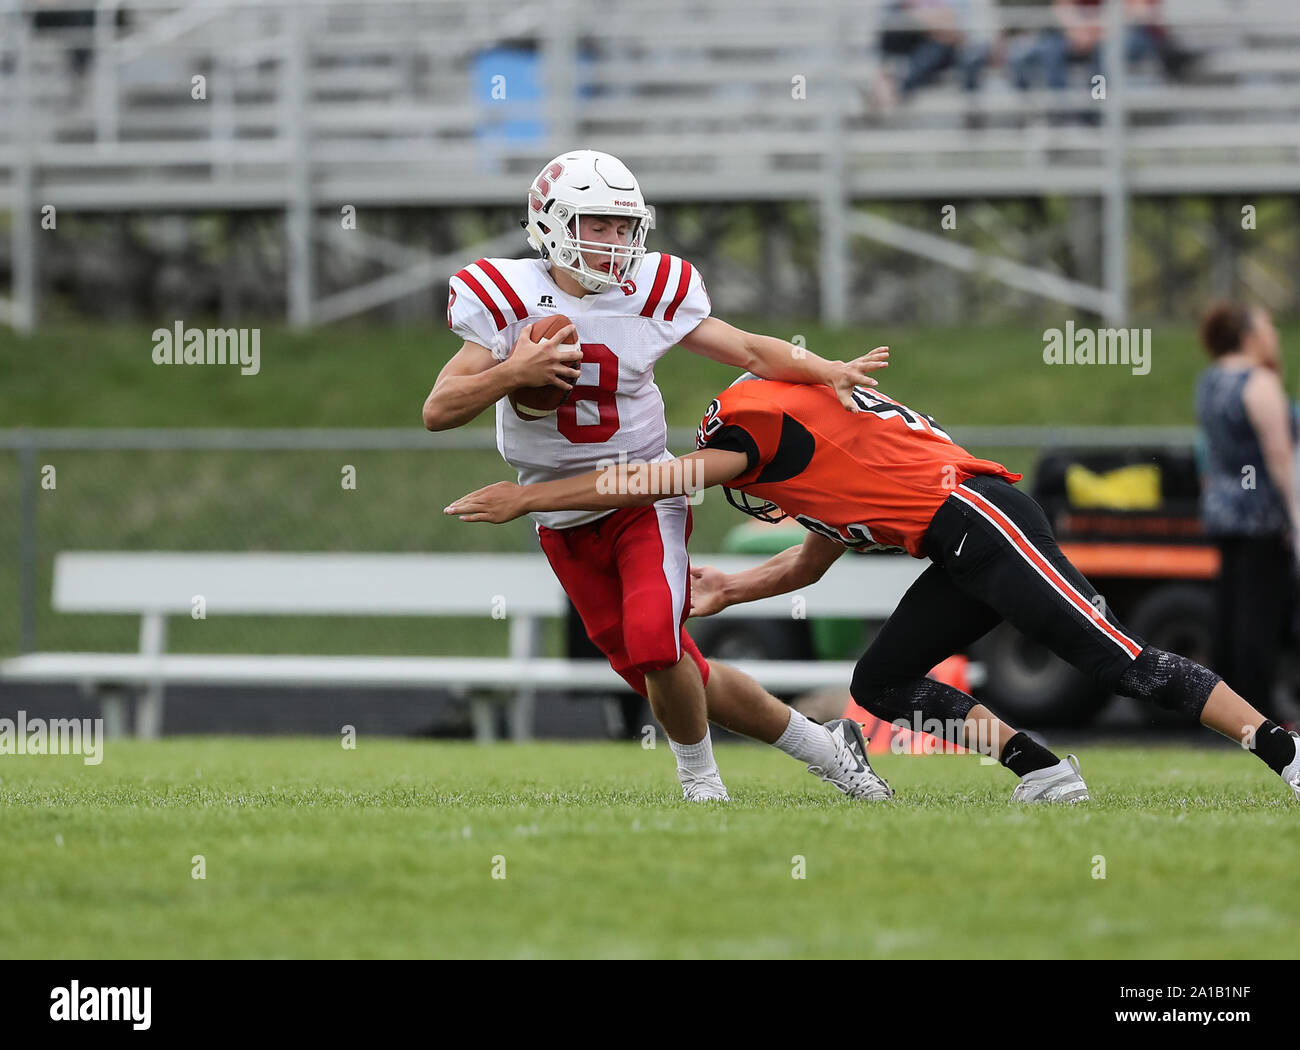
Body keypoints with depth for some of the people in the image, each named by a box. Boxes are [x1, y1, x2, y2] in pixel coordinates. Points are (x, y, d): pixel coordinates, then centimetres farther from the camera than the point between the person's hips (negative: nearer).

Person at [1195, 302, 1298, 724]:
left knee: (1231, 611, 12)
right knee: (1262, 611, -7)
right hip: (1261, 513, -9)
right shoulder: (1259, 383, -15)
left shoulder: (1209, 382, 12)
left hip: (1220, 503, 9)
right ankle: (1258, 713, -8)